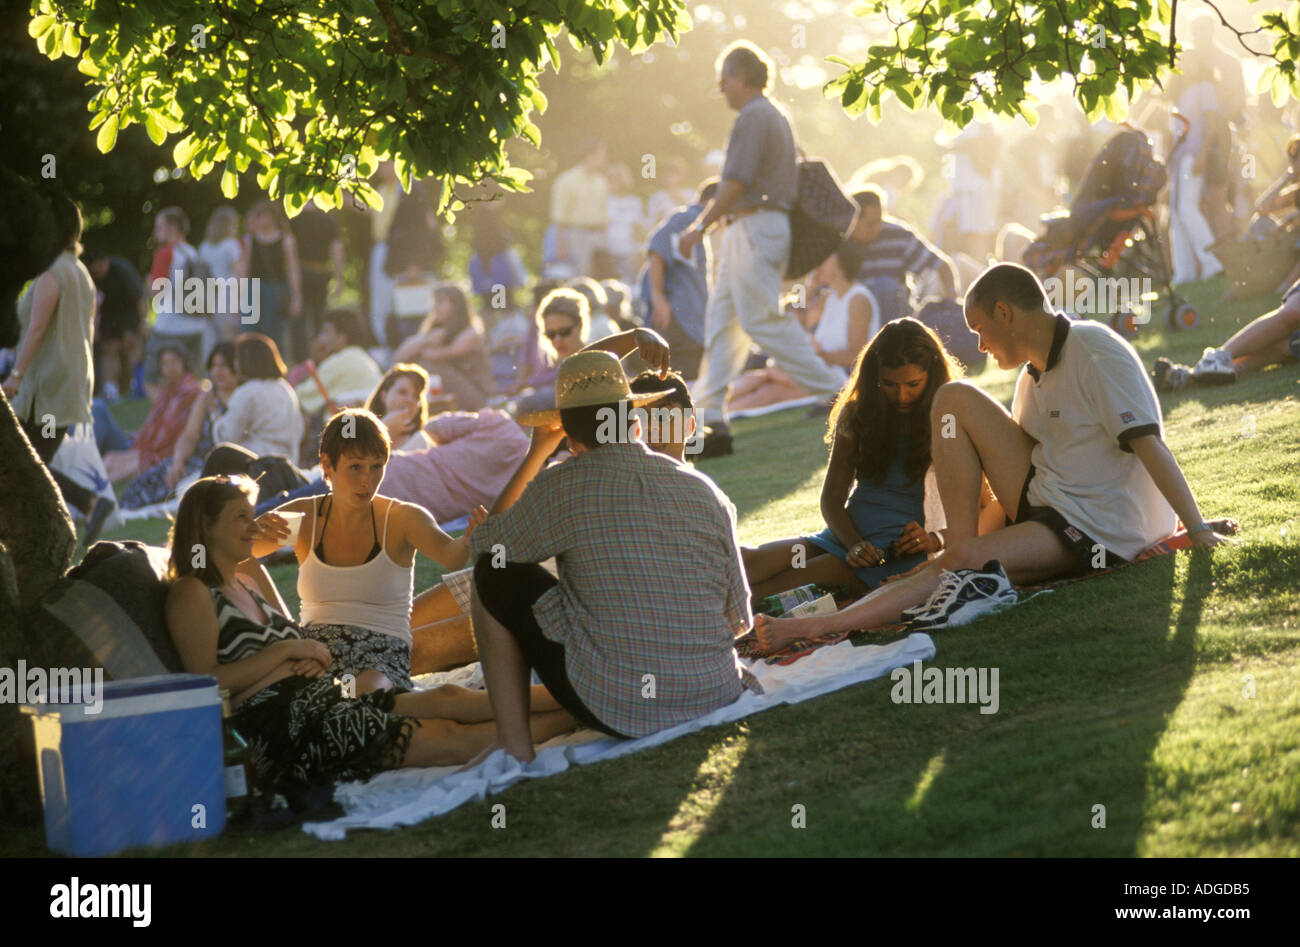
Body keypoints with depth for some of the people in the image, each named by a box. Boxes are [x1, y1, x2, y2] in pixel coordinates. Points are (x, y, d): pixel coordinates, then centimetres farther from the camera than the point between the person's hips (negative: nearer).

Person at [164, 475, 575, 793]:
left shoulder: (248, 583, 23)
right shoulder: (192, 594, -6)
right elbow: (205, 681, -18)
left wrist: (313, 656, 2)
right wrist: (287, 650, -14)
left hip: (318, 701, 9)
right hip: (279, 725, -9)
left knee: (444, 698, -9)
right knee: (448, 740, -14)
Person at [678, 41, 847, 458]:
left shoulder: (753, 118, -12)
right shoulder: (776, 118, 20)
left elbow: (736, 183, -18)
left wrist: (700, 227, -14)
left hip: (753, 226, -11)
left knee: (762, 319, -10)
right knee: (722, 319, 7)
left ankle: (832, 390, -7)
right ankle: (710, 418, 5)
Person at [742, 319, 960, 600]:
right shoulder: (857, 415, 12)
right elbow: (831, 497, 11)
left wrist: (936, 540, -19)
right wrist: (853, 544, -10)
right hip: (849, 535, 5)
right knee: (751, 560, -25)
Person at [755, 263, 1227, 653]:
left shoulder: (1097, 354, -15)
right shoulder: (1035, 374, 14)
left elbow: (1148, 444, -21)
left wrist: (1197, 530, -25)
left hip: (1096, 531, -9)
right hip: (1040, 503, 9)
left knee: (962, 560, -27)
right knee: (956, 399, 0)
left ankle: (822, 625, -26)